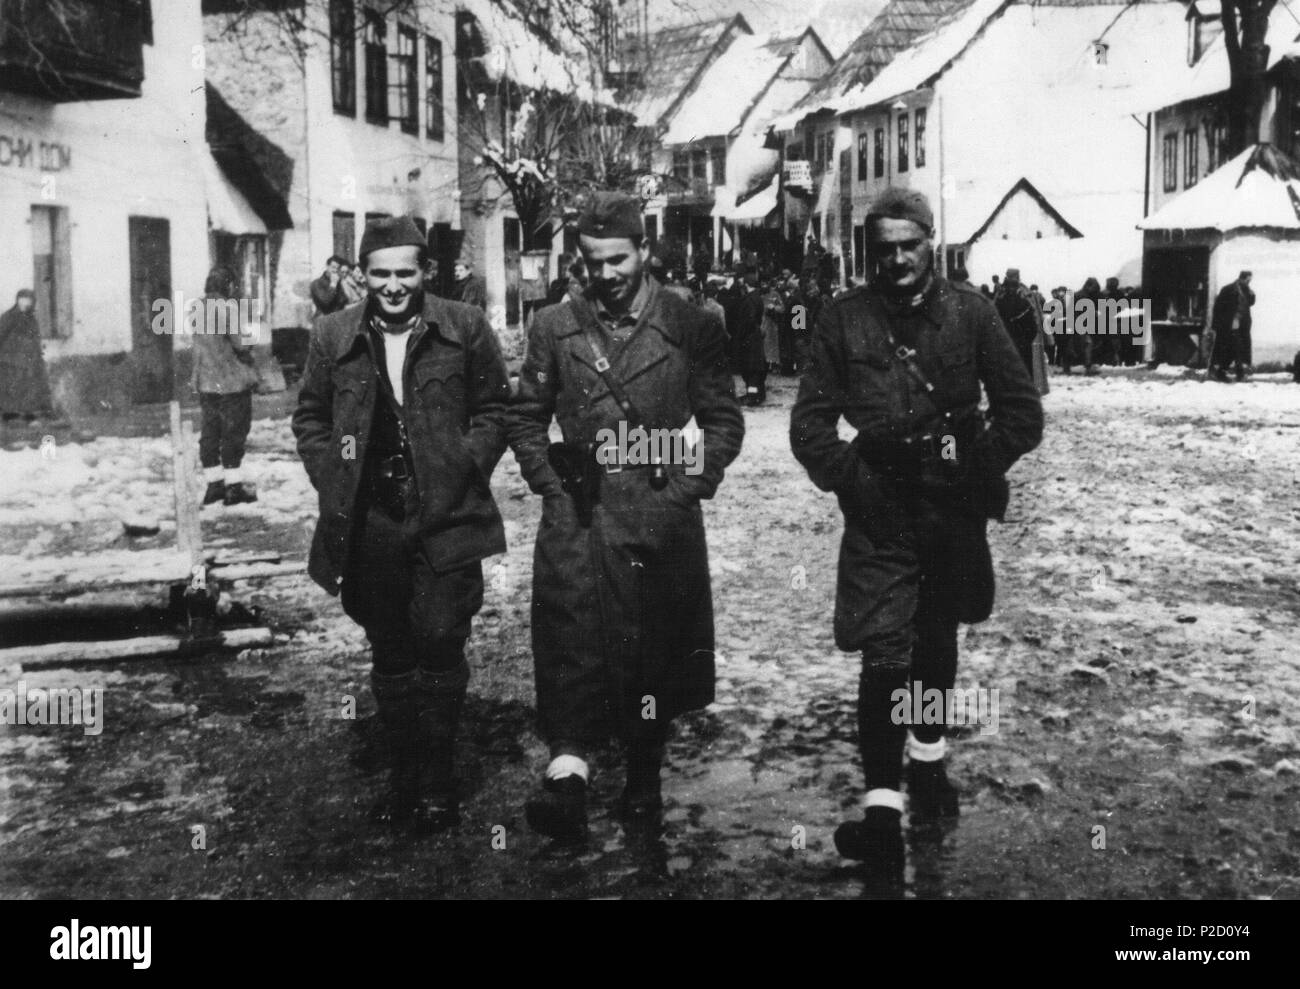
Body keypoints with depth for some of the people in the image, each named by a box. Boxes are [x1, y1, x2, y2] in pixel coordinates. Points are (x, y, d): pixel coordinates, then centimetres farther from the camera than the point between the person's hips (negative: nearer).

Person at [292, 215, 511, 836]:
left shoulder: (465, 329, 1)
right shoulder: (333, 336, 7)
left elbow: (494, 410, 5)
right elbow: (310, 417, 14)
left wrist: (463, 469, -6)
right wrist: (332, 477, 2)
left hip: (446, 518, -2)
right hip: (369, 522, 3)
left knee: (439, 645, -5)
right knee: (389, 656, 11)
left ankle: (438, 784, 9)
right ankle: (403, 778, 24)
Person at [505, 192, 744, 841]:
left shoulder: (692, 329, 3)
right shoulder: (554, 329, 8)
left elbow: (724, 421, 6)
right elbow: (526, 419, 14)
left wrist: (686, 486, -4)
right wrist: (551, 484, 2)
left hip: (661, 513, 0)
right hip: (576, 513, 1)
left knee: (656, 647, 6)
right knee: (570, 638, -14)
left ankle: (643, 782, 19)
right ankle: (567, 775, -19)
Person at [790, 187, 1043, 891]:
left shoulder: (969, 311, -1)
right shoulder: (844, 318, -2)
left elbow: (1021, 409, 2)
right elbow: (810, 423, 1)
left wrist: (979, 463, -8)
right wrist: (847, 477, -12)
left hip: (954, 510, 2)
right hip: (880, 512, -2)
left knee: (937, 640, 20)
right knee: (885, 656, -10)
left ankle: (927, 760, 43)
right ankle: (882, 811, -7)